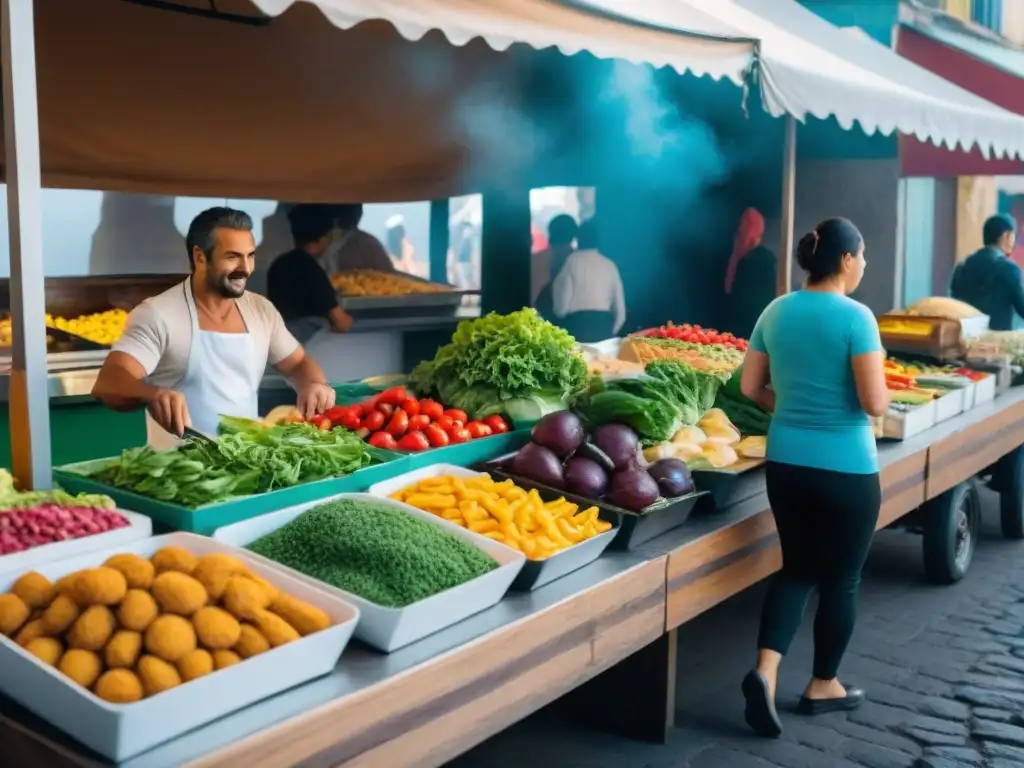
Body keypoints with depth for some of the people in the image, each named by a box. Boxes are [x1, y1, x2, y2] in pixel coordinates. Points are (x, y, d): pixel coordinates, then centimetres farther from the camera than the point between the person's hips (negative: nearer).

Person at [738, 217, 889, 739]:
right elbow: (875, 405, -17)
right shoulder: (855, 317, -15)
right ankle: (822, 686, 27)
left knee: (797, 568, 17)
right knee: (840, 579, 13)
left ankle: (765, 669, 0)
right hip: (845, 467, -5)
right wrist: (877, 369, 3)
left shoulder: (776, 312, 3)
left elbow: (750, 387, 7)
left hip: (786, 460, 6)